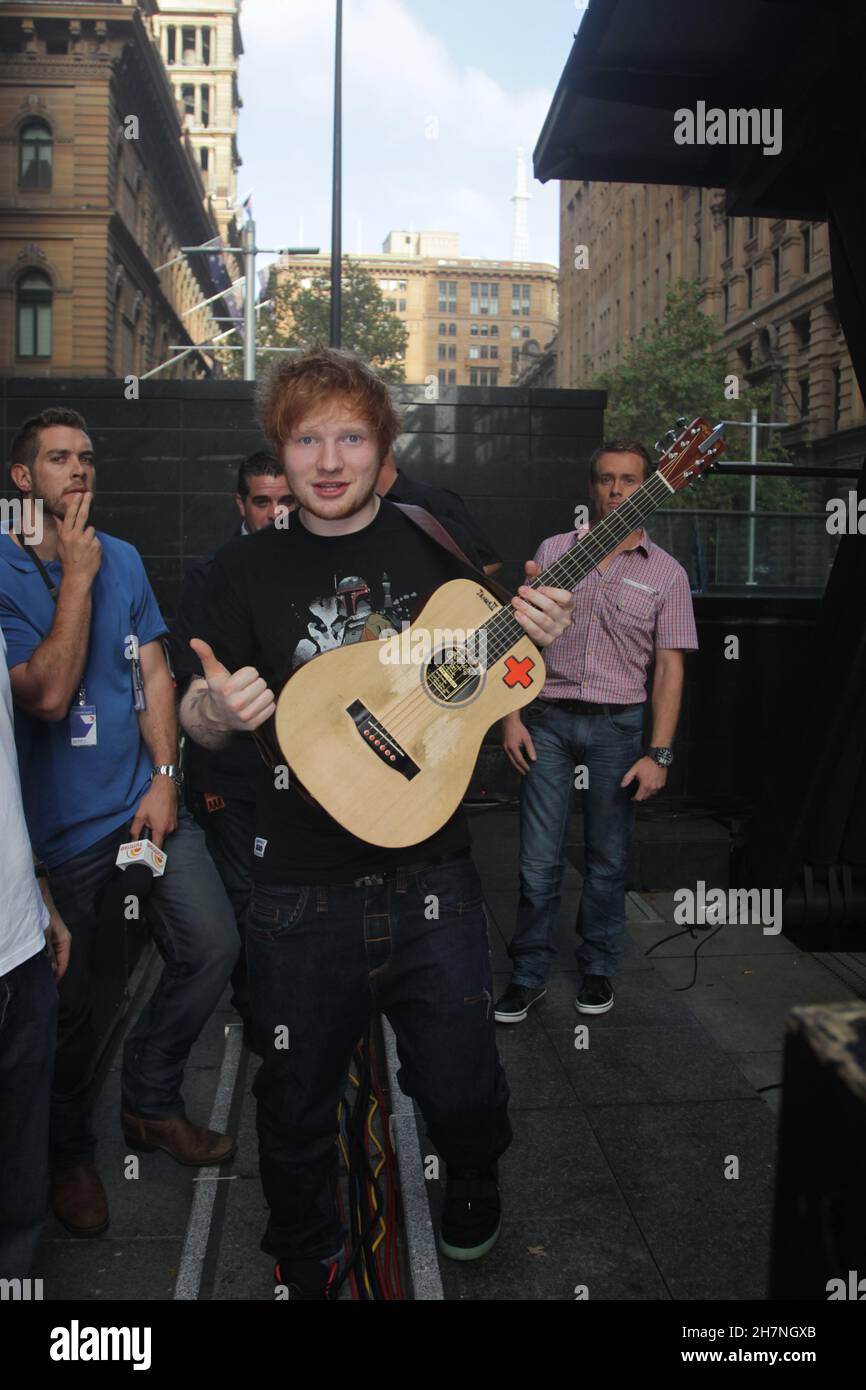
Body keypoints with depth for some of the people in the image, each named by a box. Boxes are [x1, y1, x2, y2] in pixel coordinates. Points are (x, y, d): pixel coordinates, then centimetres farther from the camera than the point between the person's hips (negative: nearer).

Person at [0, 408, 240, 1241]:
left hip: (143, 799, 5)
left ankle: (149, 1102, 26)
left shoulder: (122, 558, 6)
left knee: (213, 946, 2)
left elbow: (154, 675, 7)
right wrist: (77, 577, -20)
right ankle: (70, 1154, 34)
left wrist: (164, 777, -3)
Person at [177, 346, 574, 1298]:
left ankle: (472, 1184, 47)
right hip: (300, 891, 0)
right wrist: (217, 705, -23)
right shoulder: (245, 570, 0)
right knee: (296, 1104, 14)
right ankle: (304, 1263, 43)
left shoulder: (434, 547, 1)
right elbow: (197, 720, 1)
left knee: (463, 1090, 10)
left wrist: (534, 637, -12)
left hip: (430, 877, 0)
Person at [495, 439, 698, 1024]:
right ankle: (530, 975, 15)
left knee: (609, 859, 9)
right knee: (539, 859, 1)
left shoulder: (666, 573, 3)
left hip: (619, 724, 0)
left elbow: (670, 668, 0)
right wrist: (513, 717, -2)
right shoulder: (554, 551, 6)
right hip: (549, 718, 0)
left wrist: (659, 754, -7)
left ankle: (598, 969, 27)